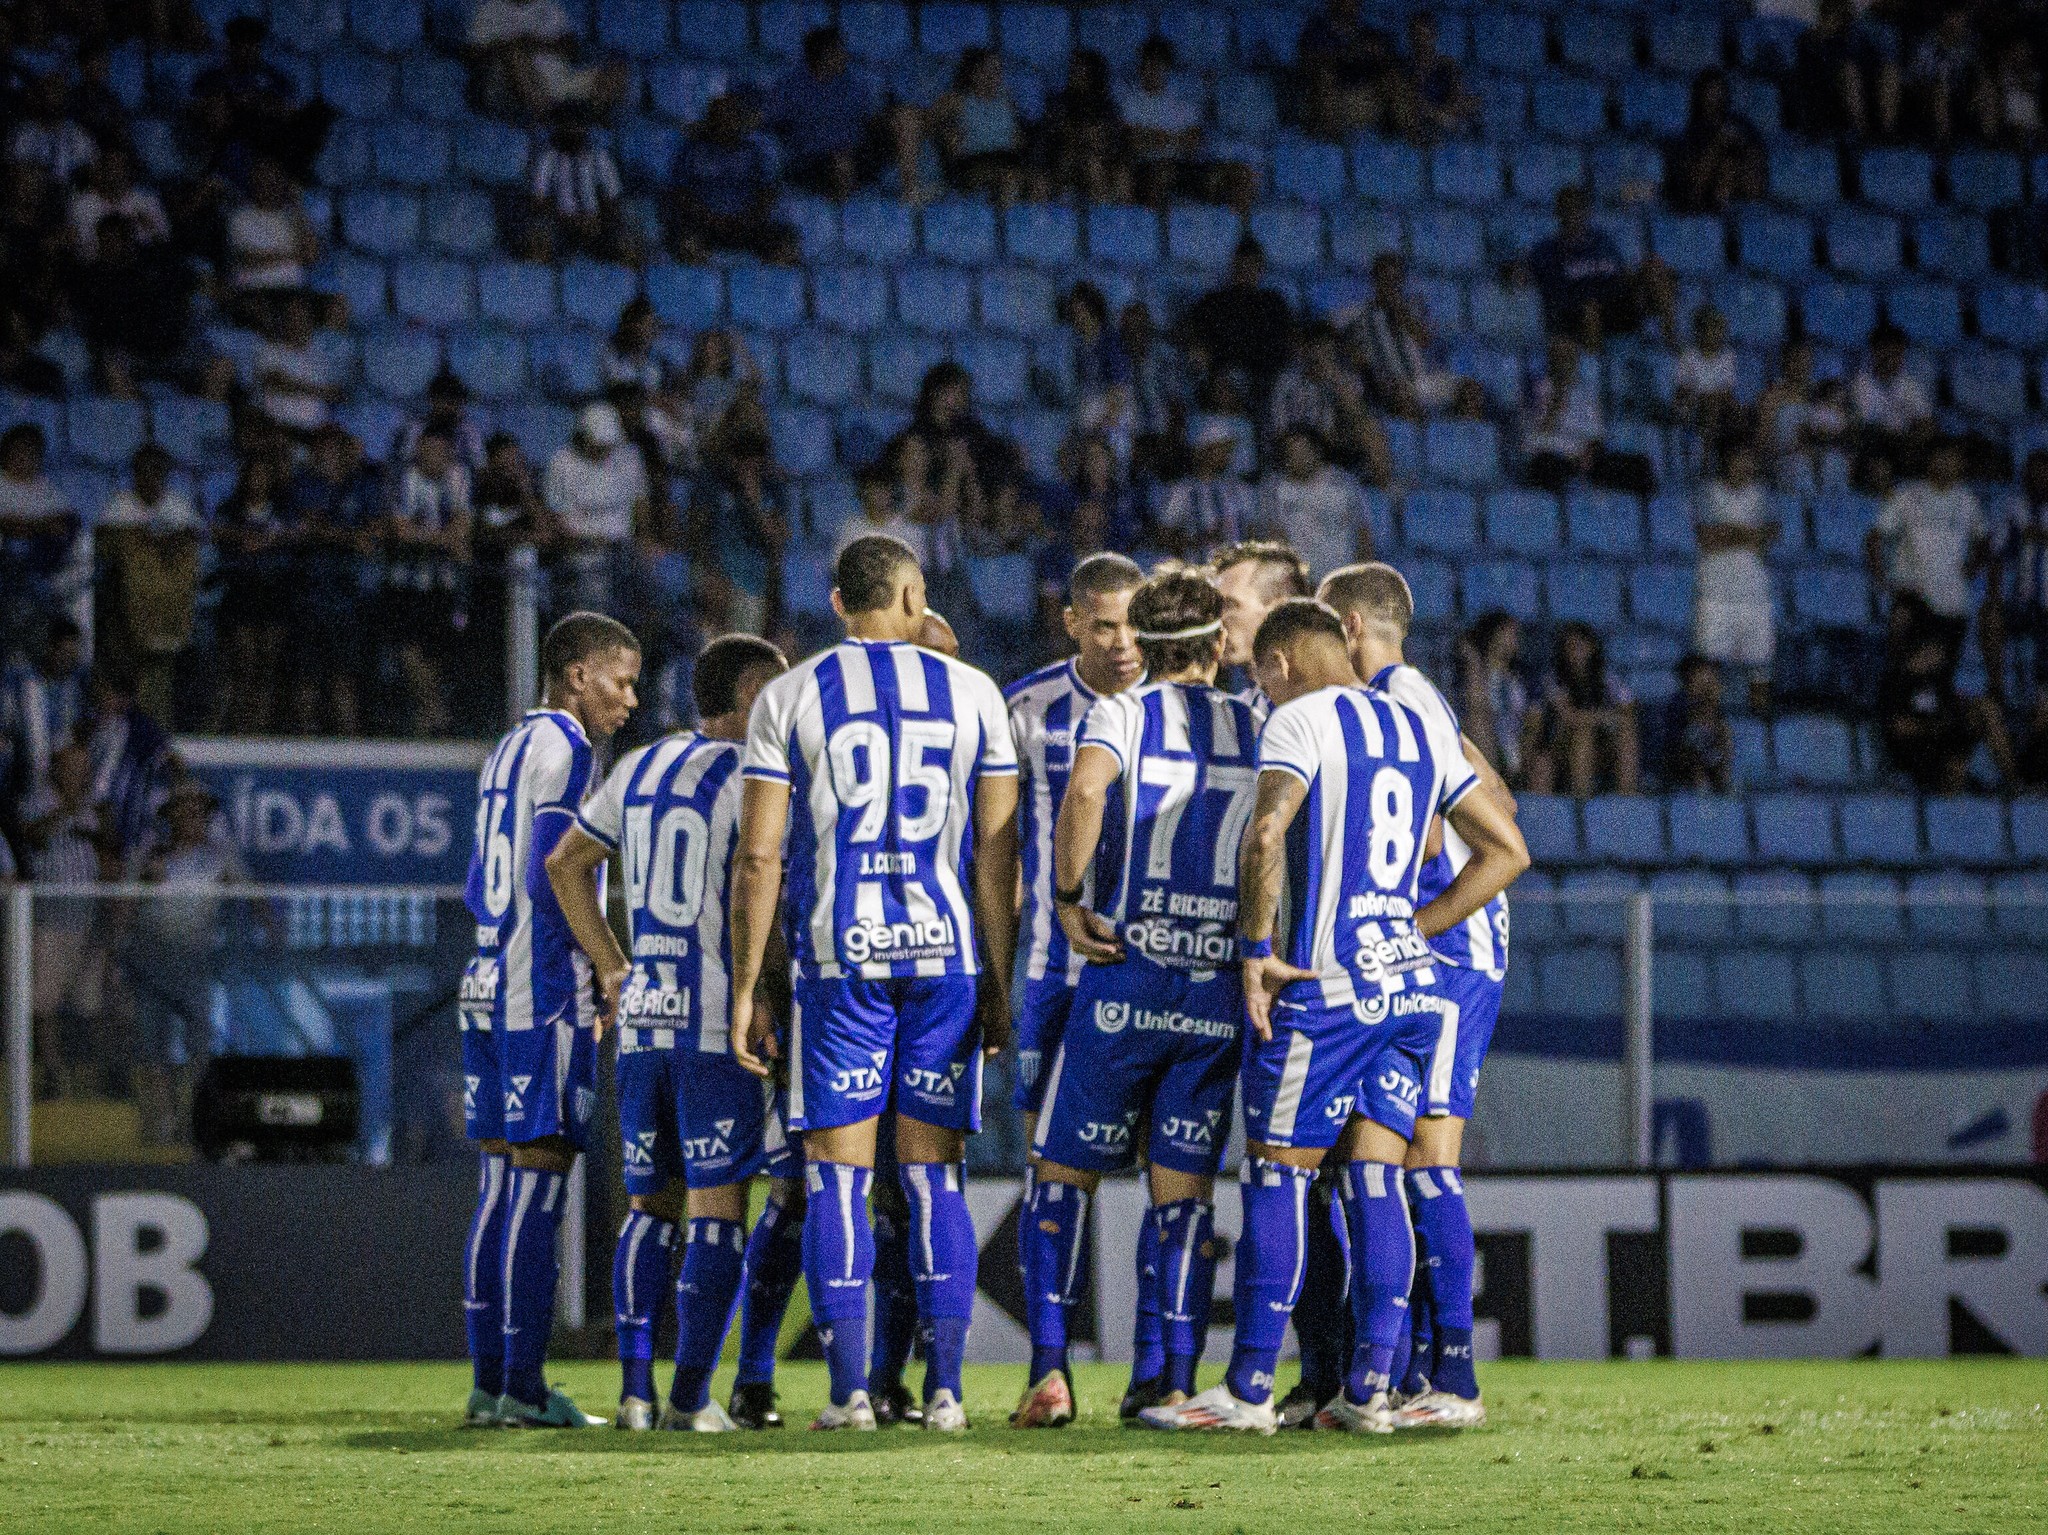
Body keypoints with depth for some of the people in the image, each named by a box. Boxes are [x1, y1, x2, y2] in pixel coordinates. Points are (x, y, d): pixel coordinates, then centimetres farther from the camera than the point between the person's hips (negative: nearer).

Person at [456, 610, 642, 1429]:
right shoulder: (562, 746, -8)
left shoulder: (508, 749, 19)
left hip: (489, 985, 9)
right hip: (545, 993, -9)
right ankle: (522, 1386, -10)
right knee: (537, 1183, -8)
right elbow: (551, 881, -17)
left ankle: (489, 1383, 9)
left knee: (500, 1186, 9)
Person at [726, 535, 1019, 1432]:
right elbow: (996, 855, 4)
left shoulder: (792, 698, 2)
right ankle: (944, 1391, 2)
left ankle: (849, 1391, -4)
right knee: (934, 1174, 6)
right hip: (946, 952, 2)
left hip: (839, 954, -1)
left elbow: (758, 858, -2)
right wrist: (999, 987, 11)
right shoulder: (971, 695, 6)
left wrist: (744, 990, 3)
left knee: (838, 1177, 1)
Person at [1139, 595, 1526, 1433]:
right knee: (1376, 1177, 6)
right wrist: (1417, 927, 16)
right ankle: (1371, 1385, 2)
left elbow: (1266, 834, -22)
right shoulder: (1423, 730, 16)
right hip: (1411, 984, 6)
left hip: (1325, 986, -6)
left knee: (1277, 1176, -1)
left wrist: (1257, 947, -14)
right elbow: (1506, 850, 18)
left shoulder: (1299, 720, -5)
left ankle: (1249, 1387, -1)